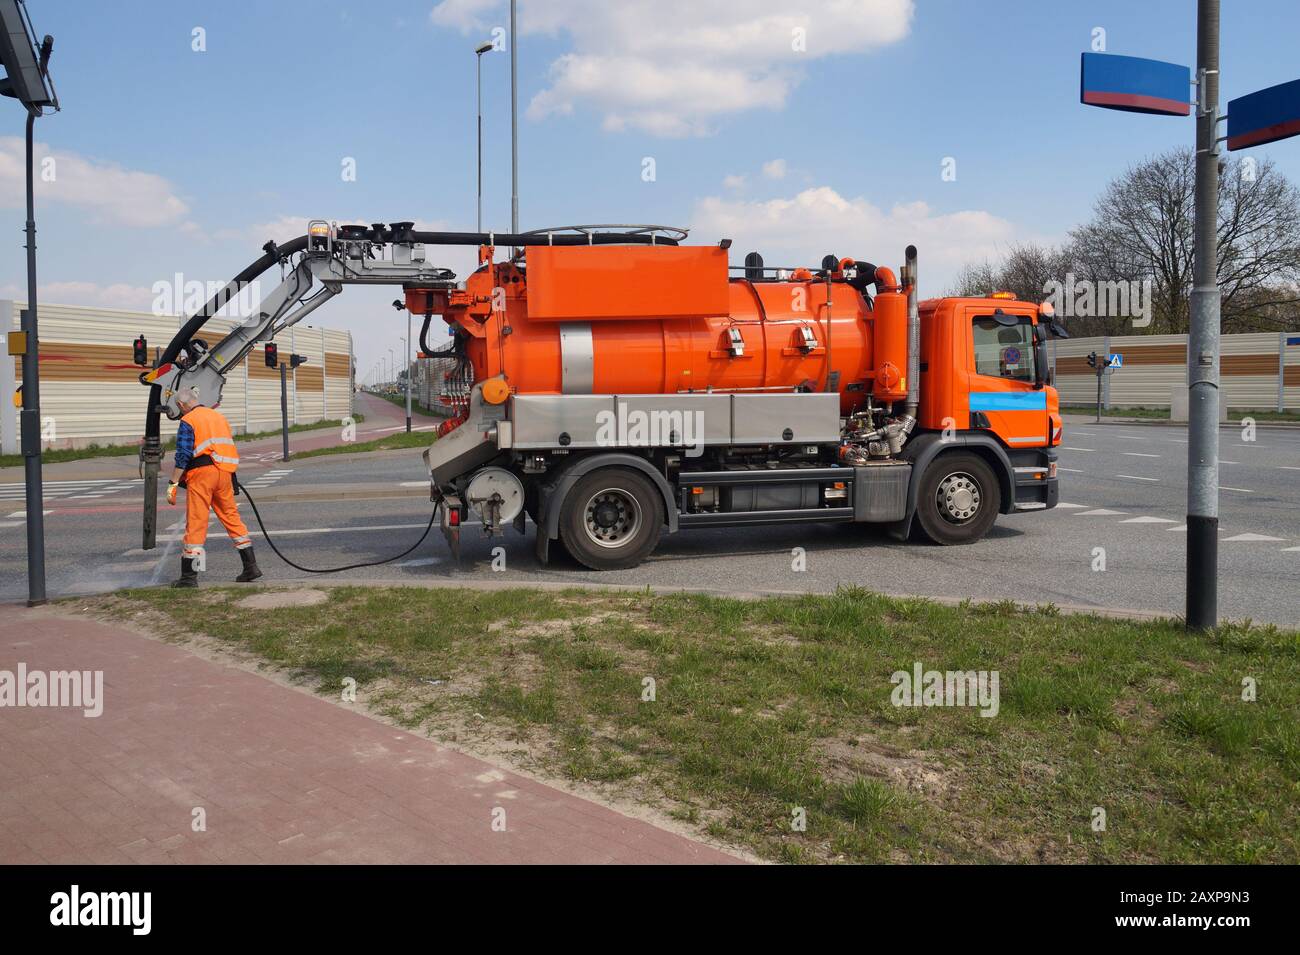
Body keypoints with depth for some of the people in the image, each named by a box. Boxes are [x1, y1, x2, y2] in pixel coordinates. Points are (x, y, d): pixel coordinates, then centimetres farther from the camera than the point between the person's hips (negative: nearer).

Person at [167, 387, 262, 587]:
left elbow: (183, 456, -11)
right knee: (231, 517, 13)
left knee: (195, 524, -3)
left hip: (201, 473, -6)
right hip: (225, 472, 6)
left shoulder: (188, 421, -2)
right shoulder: (219, 416, 19)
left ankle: (188, 576, 0)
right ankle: (251, 566, 10)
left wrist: (173, 484, -11)